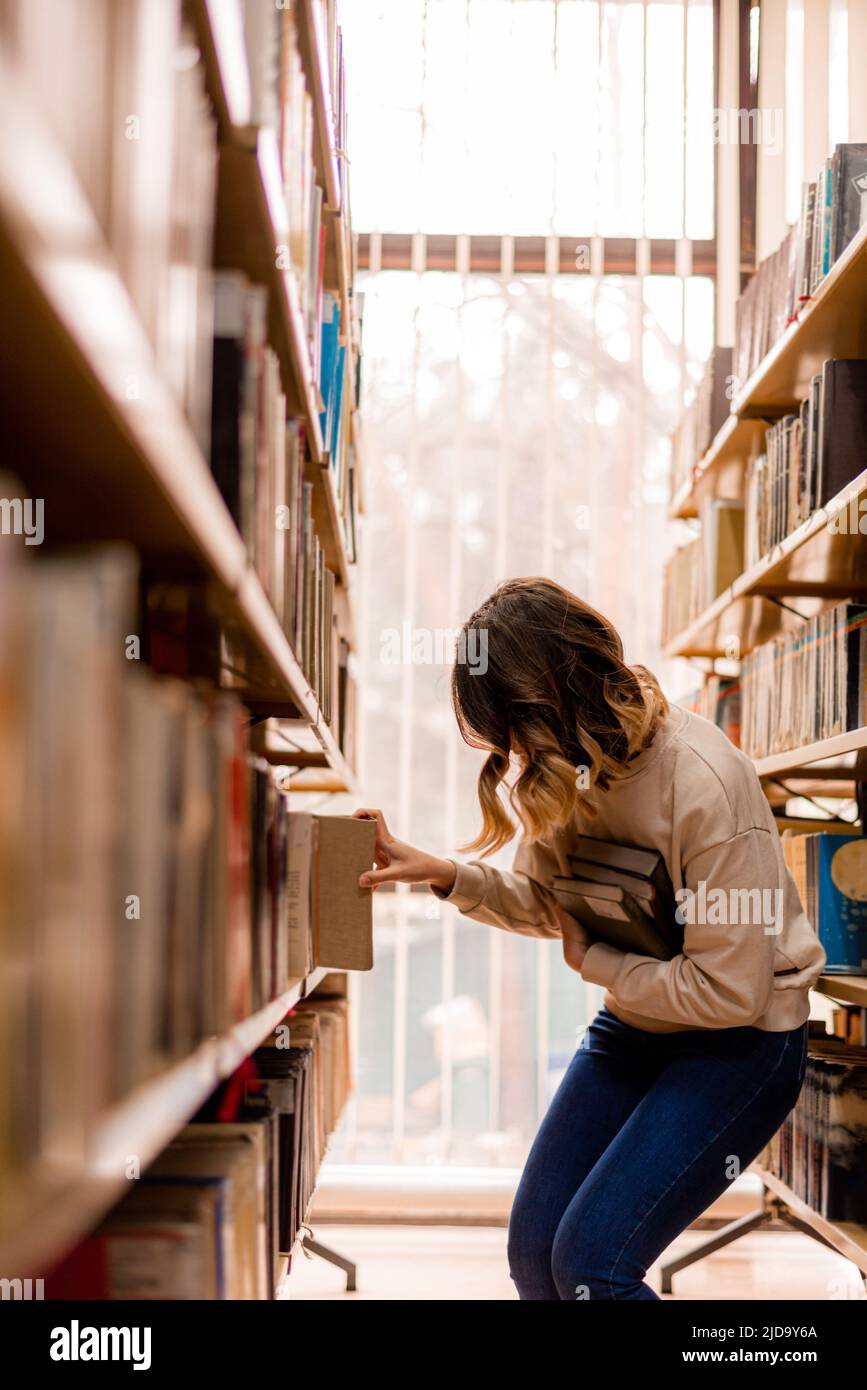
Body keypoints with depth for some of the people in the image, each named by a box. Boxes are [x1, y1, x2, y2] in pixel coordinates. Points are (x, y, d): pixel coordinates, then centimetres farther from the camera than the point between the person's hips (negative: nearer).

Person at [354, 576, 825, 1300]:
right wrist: (441, 873, -6)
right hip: (635, 1025, 7)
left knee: (590, 1262, -18)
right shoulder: (575, 764, -6)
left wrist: (595, 962, -13)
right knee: (533, 1251, 1)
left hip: (742, 1042, -7)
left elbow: (730, 990, -24)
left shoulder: (704, 783, -28)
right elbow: (546, 899, 11)